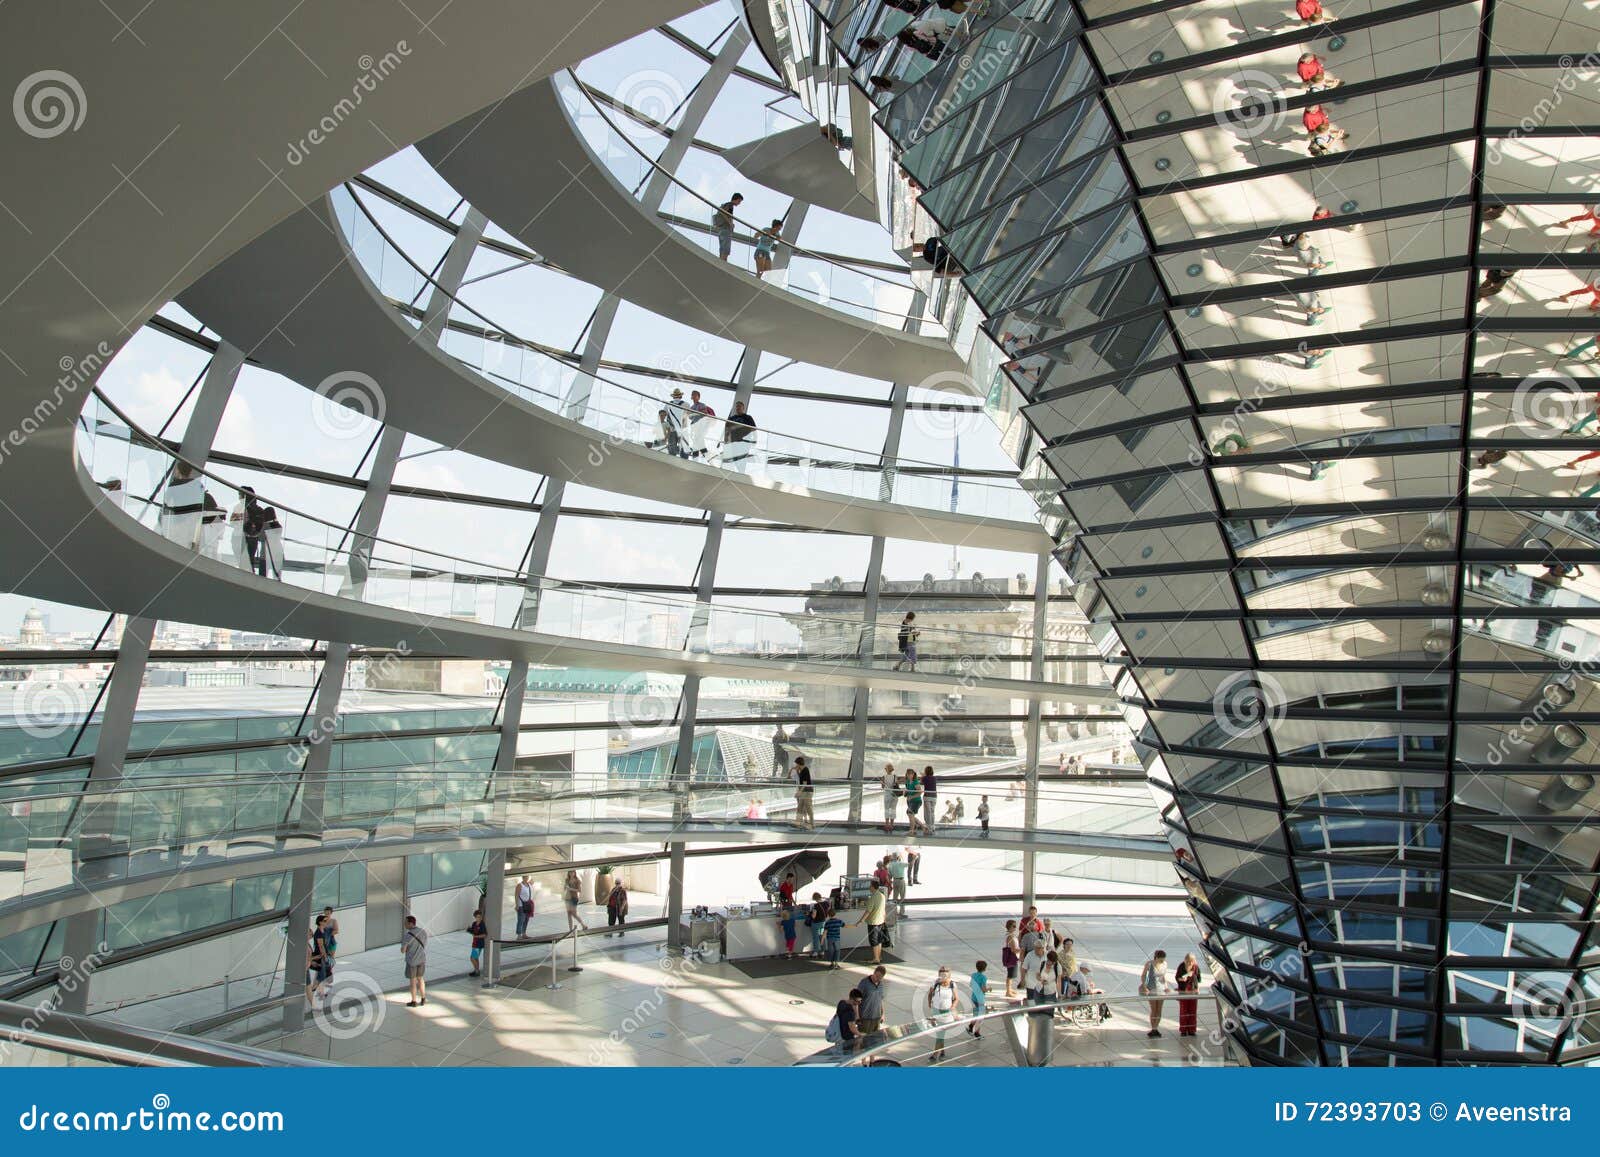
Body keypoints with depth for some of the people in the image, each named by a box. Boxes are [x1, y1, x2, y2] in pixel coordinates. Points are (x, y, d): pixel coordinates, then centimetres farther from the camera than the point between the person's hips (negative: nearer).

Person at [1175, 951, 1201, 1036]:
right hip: (1183, 990, -2)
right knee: (1183, 1010, -1)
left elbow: (1198, 978, 8)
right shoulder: (1181, 967, -10)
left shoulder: (1196, 967, -4)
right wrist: (1182, 979, -22)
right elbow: (1176, 978, -3)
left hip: (1193, 990, 2)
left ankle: (1191, 1030, 12)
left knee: (1193, 1010, 3)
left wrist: (1197, 987, -1)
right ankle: (1183, 1030, 5)